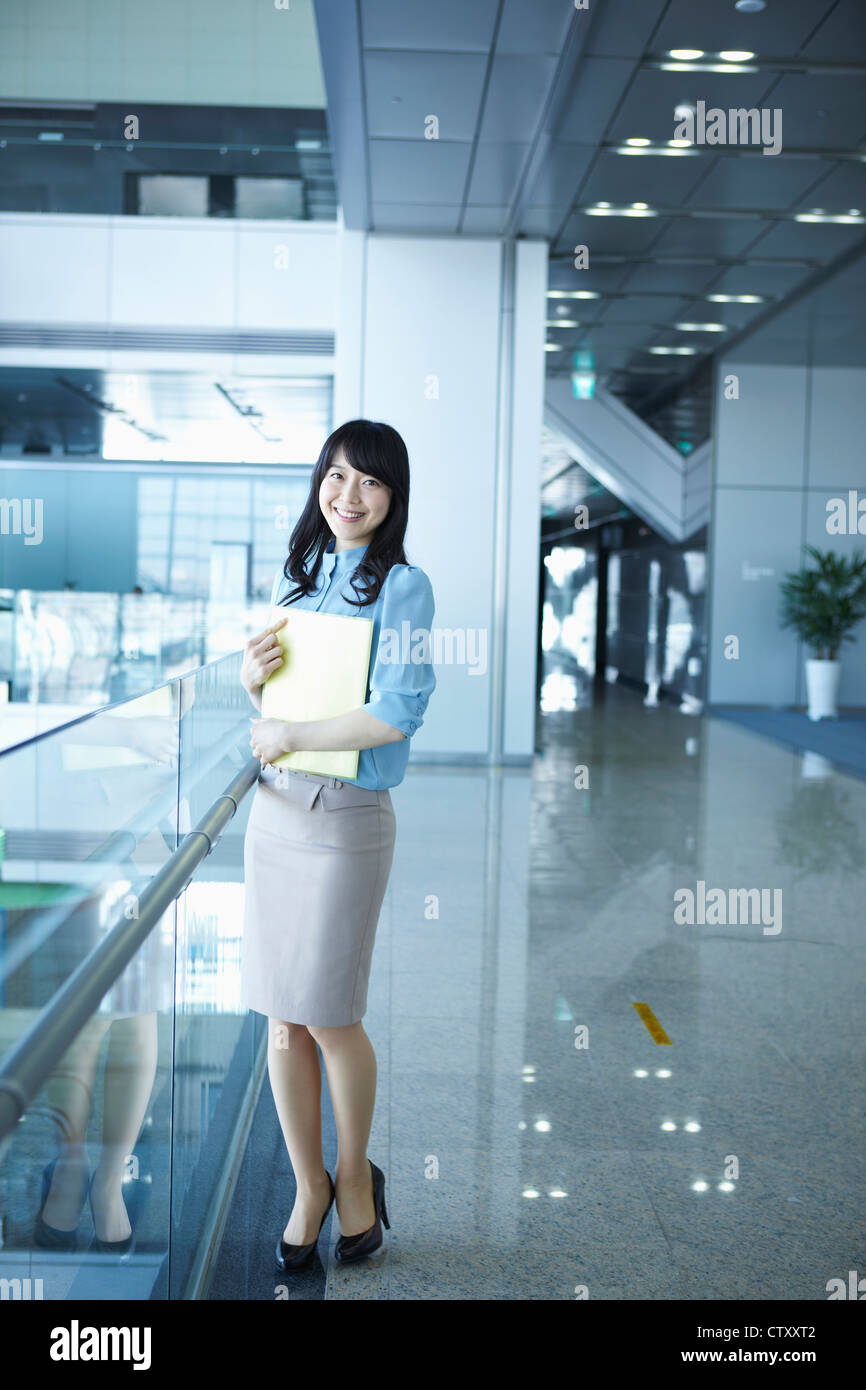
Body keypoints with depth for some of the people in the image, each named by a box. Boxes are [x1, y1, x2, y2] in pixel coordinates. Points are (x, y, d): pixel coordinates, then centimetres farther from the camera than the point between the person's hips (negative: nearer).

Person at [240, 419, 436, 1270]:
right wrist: (250, 676, -3)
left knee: (329, 1017, 2)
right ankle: (308, 1184, 26)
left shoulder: (401, 587, -7)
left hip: (346, 819, -5)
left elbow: (399, 711, -19)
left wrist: (285, 737, -14)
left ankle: (355, 1174, 27)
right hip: (272, 811, 5)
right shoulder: (295, 574, 12)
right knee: (283, 1021, 9)